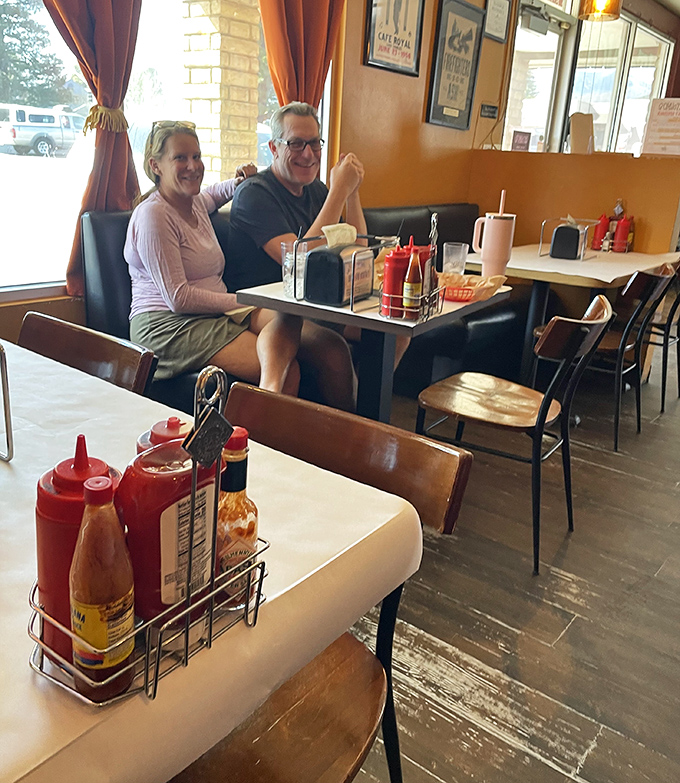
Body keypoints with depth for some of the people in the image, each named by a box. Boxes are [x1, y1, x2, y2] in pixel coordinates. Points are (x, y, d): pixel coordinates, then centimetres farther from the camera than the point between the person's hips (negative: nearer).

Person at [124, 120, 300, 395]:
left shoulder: (196, 202, 17)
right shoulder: (152, 215, -9)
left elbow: (215, 192, 47)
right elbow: (178, 299, -15)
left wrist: (239, 181, 22)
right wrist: (243, 301, -13)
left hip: (216, 313, 8)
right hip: (167, 325, -8)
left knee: (289, 316, -27)